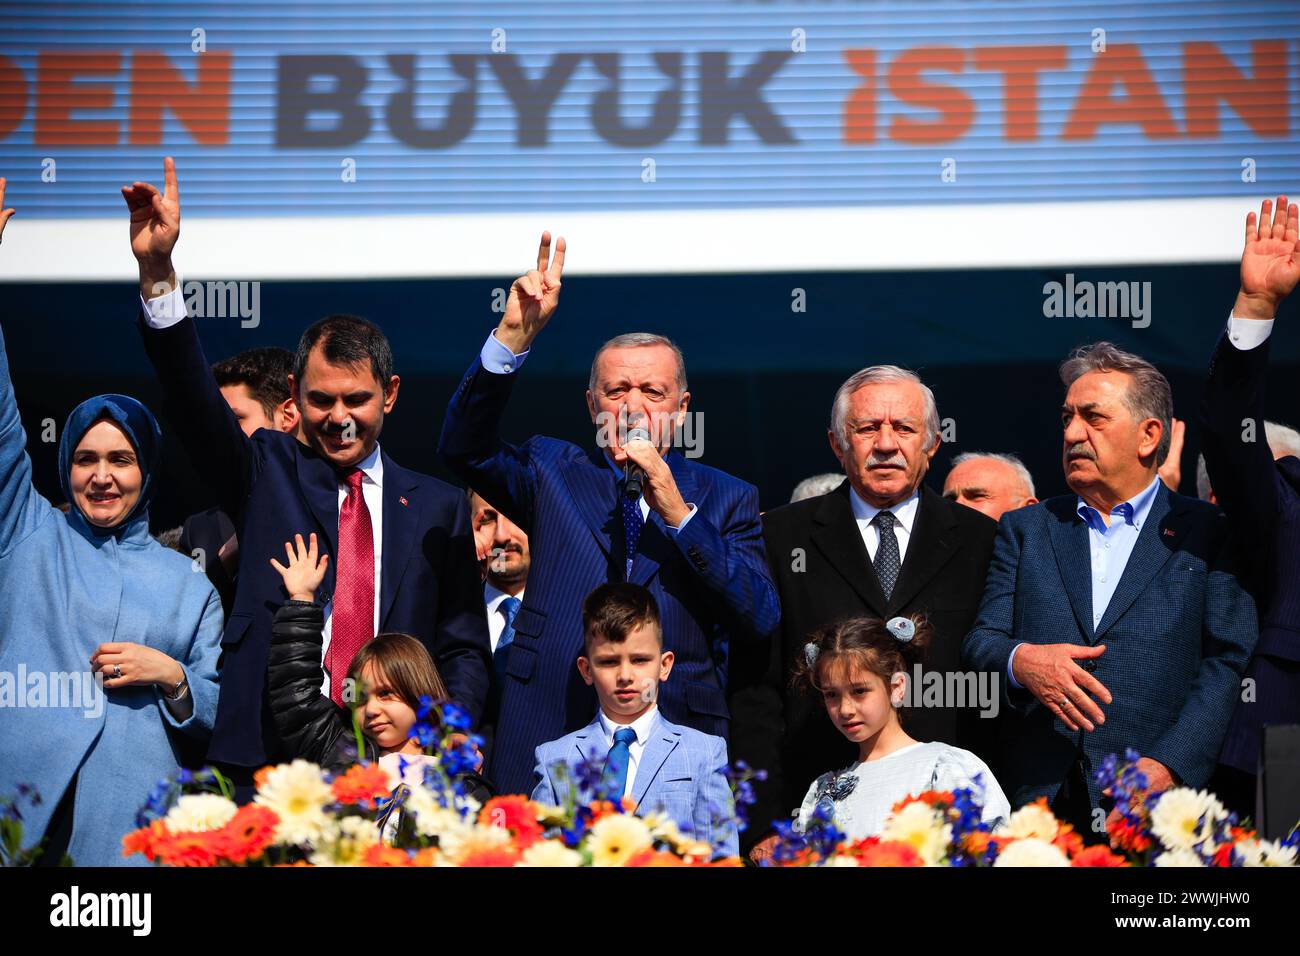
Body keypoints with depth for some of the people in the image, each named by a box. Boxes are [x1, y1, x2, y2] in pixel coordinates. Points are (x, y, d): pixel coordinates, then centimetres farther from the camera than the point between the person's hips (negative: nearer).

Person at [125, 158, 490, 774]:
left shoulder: (437, 507, 11)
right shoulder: (267, 474, 10)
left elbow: (464, 650, 10)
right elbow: (195, 399, -5)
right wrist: (157, 272, -18)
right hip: (264, 762, 0)